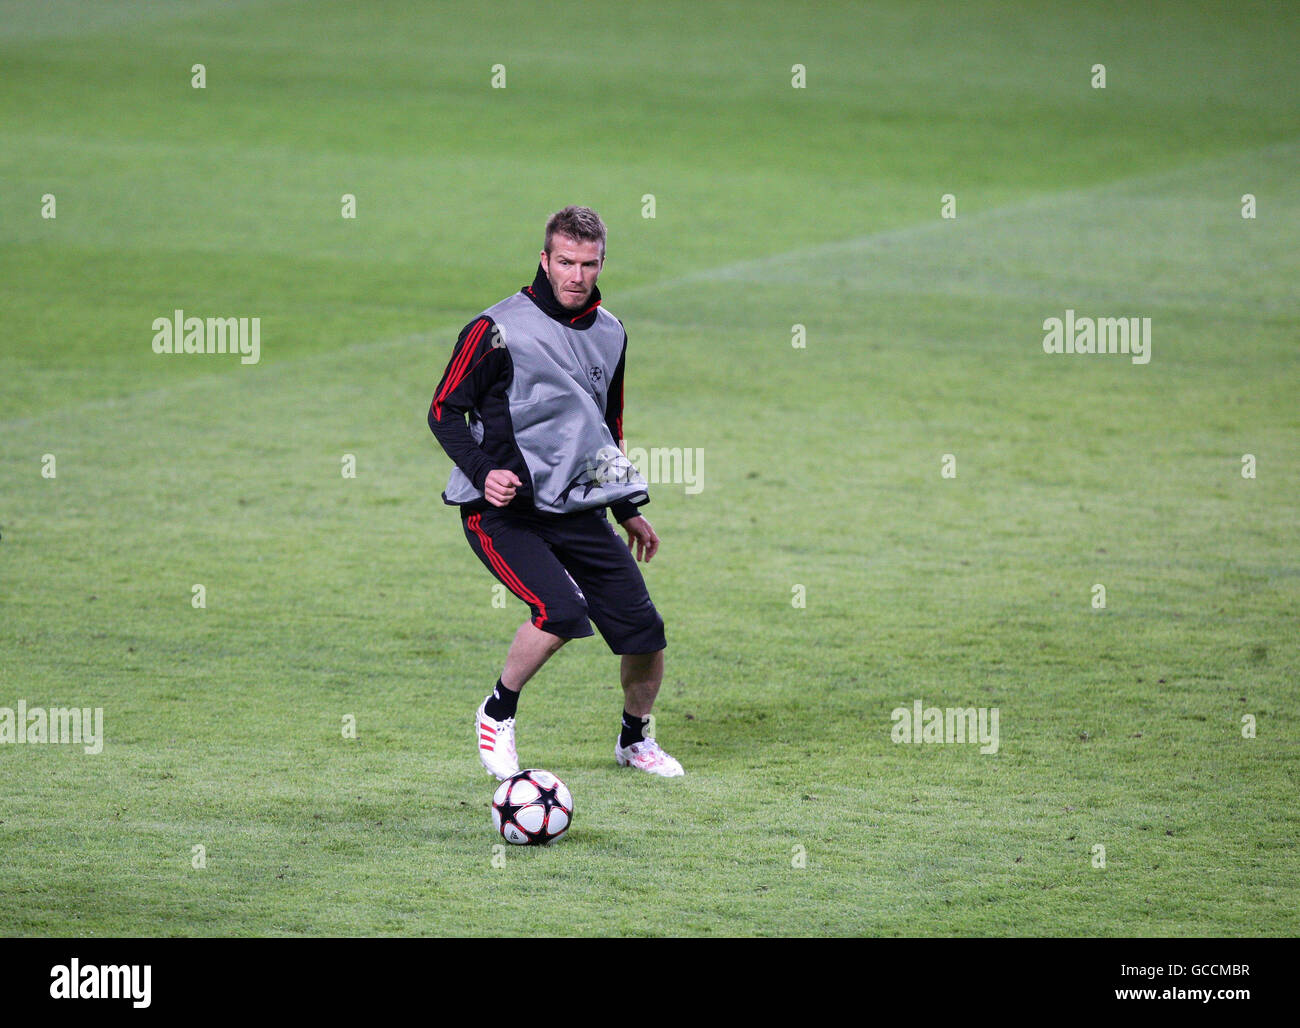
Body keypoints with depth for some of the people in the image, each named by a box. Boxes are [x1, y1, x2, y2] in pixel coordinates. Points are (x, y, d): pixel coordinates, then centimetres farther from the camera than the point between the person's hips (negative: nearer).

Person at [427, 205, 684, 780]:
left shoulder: (609, 334, 12)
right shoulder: (499, 329, -9)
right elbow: (444, 410, -6)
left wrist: (628, 510, 25)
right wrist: (483, 471, -22)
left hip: (579, 510, 6)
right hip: (503, 511, -6)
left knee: (644, 634, -2)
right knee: (561, 610, -29)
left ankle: (635, 739, 27)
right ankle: (498, 715, -4)